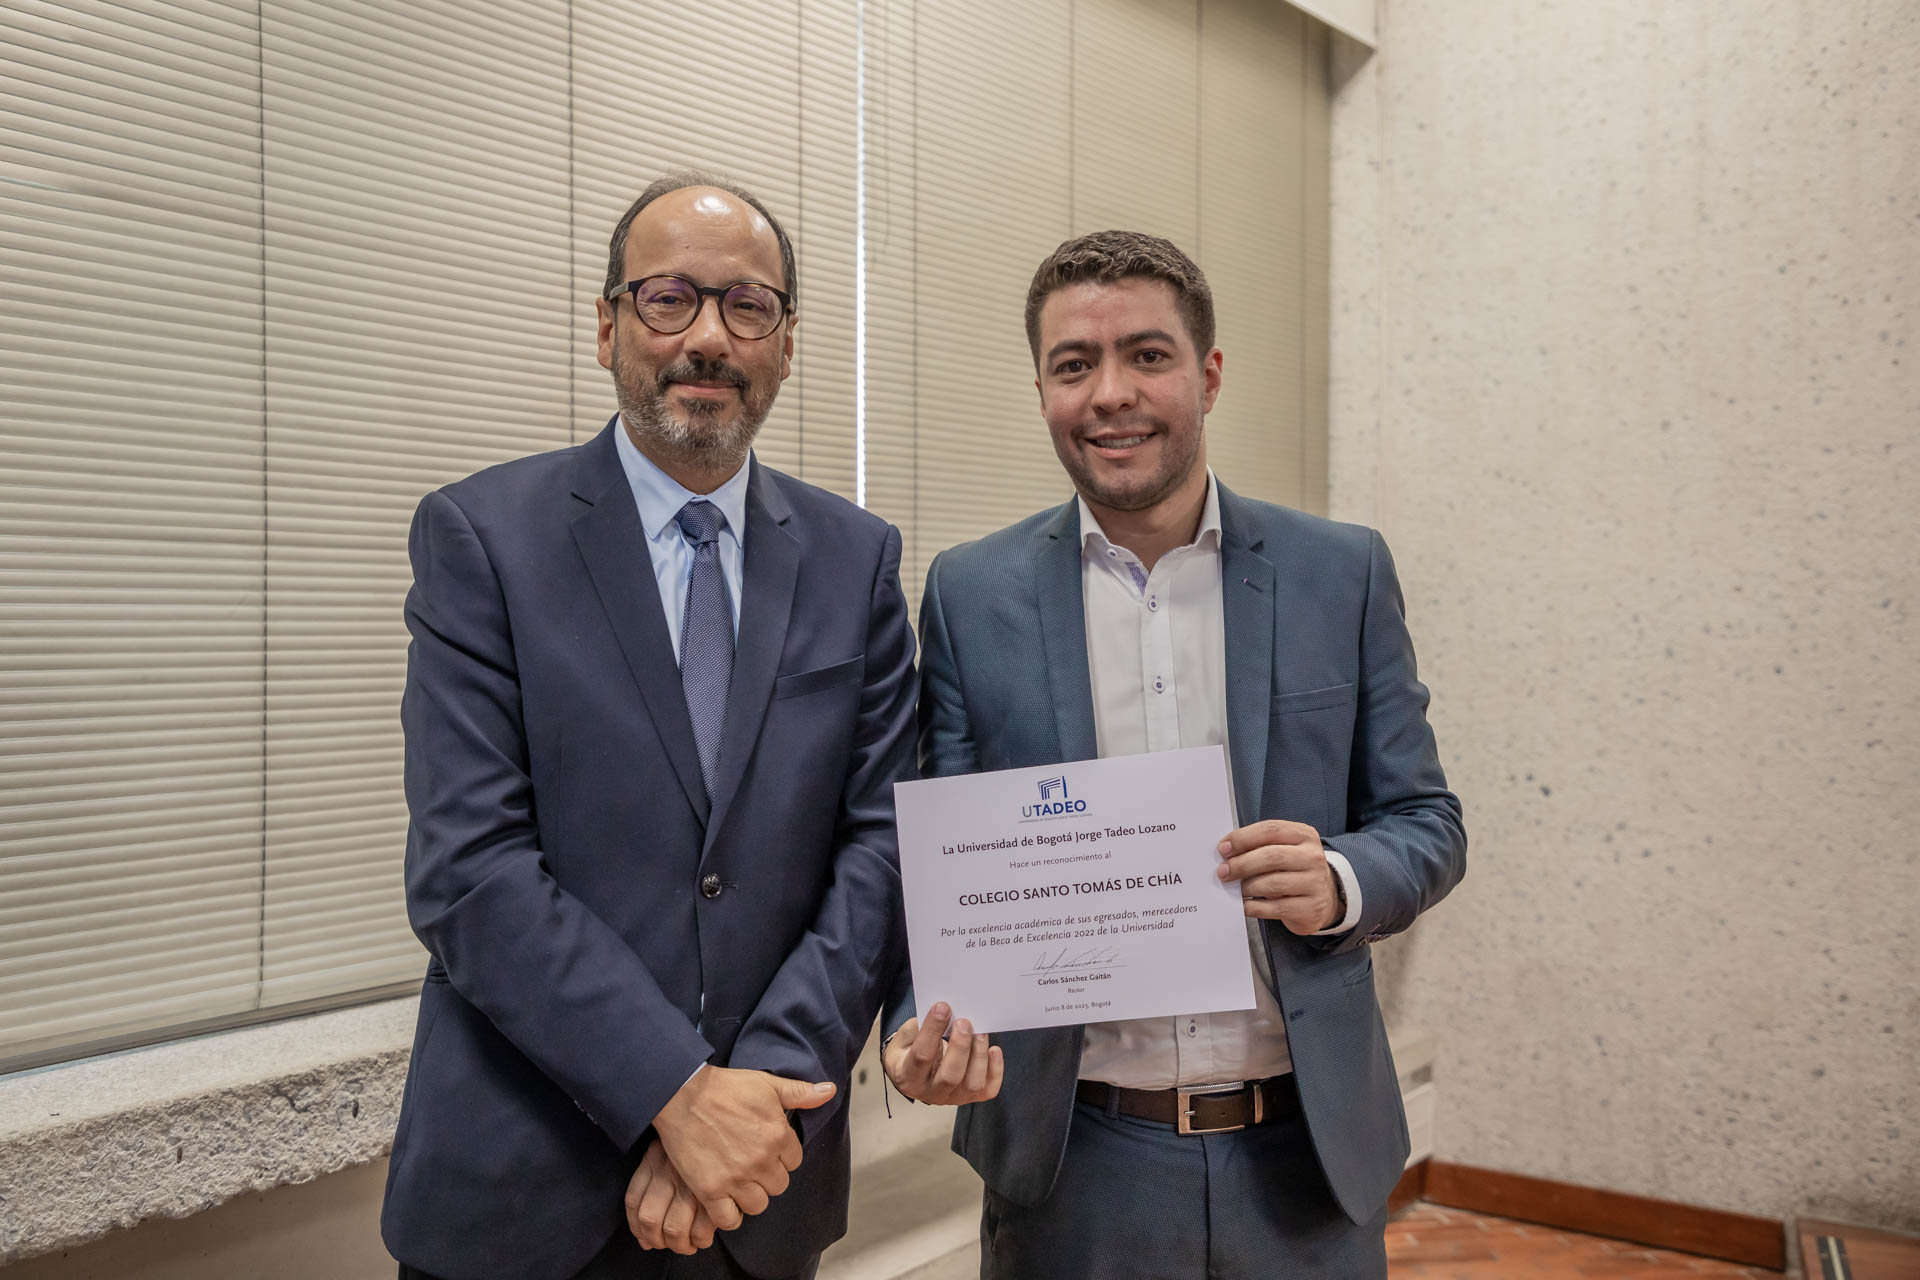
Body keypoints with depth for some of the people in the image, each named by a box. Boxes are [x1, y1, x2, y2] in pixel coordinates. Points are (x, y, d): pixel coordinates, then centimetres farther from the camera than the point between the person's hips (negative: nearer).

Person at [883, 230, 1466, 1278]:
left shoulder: (1344, 572, 0)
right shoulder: (973, 595, -2)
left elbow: (1426, 825, 4)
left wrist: (1340, 884, -17)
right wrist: (924, 1024, -19)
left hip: (1304, 1156, 1)